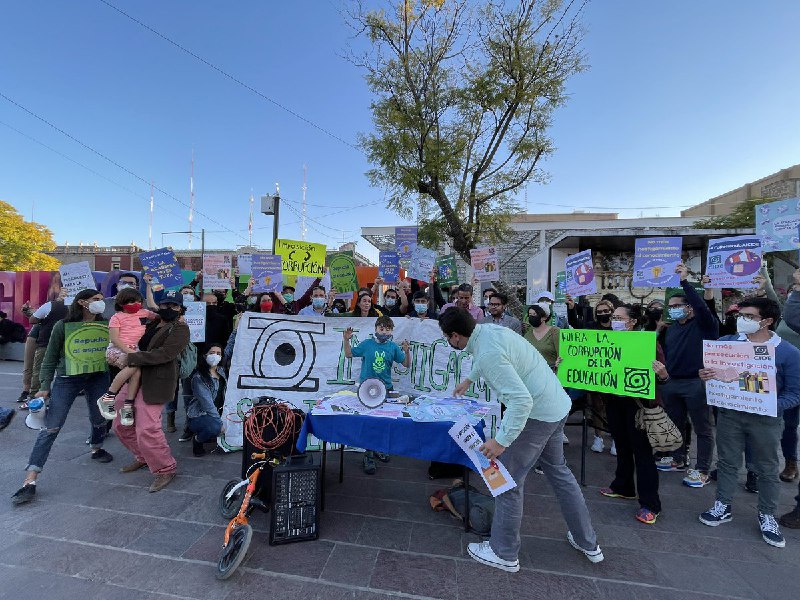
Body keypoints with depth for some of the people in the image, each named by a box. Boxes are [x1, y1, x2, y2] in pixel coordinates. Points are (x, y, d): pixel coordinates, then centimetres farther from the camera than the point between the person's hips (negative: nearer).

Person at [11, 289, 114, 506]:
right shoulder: (63, 326, -6)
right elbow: (50, 359, -1)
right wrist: (44, 386, -6)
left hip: (97, 378, 2)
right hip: (67, 379, -2)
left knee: (99, 419, 13)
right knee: (51, 428, -5)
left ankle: (97, 449, 42)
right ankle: (30, 482, 2)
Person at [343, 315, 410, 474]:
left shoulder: (393, 347, 0)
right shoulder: (367, 344, -2)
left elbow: (407, 364, 2)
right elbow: (349, 355, 7)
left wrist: (406, 351, -15)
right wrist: (346, 340, -6)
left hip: (385, 389, 2)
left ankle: (377, 449, 35)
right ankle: (368, 456, 12)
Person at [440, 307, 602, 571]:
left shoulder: (488, 352, -28)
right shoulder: (488, 329, 2)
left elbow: (521, 398, -32)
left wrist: (501, 440, -28)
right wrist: (469, 379, 41)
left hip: (535, 414, -10)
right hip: (557, 405, 10)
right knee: (557, 469, 25)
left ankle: (503, 553, 25)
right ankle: (587, 542, 43)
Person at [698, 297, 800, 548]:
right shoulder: (726, 342, -3)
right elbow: (711, 371, 6)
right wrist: (705, 375, -18)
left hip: (765, 420, -1)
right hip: (729, 413, 2)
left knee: (767, 470, 14)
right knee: (727, 462, 13)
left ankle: (767, 517, 33)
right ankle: (722, 507, 28)